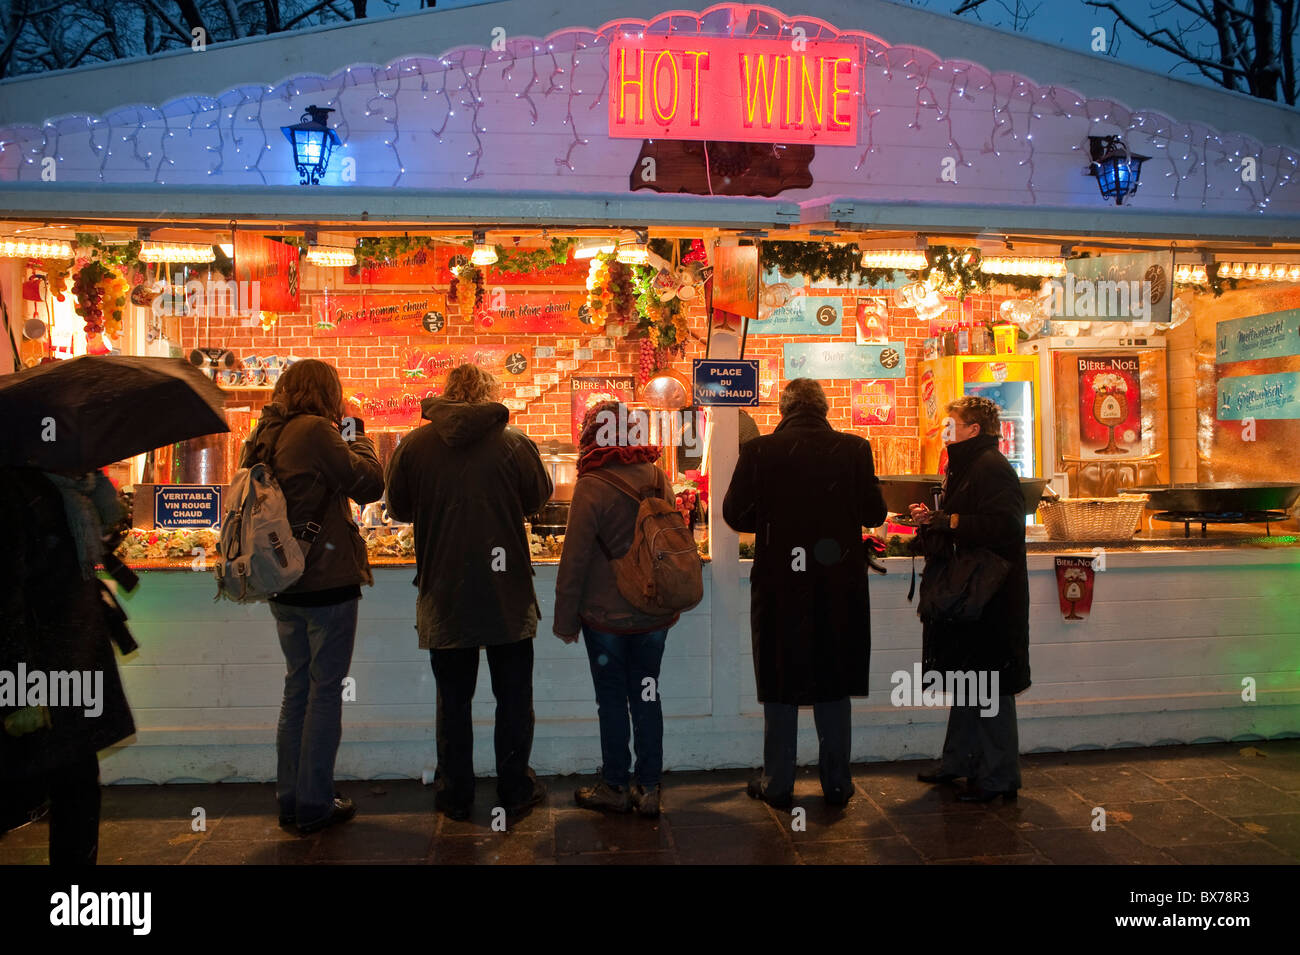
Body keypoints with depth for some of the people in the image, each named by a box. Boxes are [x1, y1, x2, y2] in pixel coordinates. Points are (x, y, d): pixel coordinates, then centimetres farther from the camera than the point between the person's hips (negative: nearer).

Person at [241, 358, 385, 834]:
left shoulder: (265, 436, 8)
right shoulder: (315, 431, -15)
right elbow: (371, 484, -14)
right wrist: (357, 437, 0)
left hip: (283, 585, 8)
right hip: (327, 583, -8)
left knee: (297, 687, 17)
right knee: (325, 691, 3)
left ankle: (289, 798, 25)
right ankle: (315, 804, 11)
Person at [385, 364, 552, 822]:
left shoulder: (414, 443, -6)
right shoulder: (514, 442, -10)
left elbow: (398, 508, 6)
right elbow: (540, 496, 5)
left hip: (444, 594, 1)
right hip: (506, 594, -1)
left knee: (453, 698, 14)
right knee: (513, 697, 13)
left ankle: (455, 795, 24)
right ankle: (515, 790, 23)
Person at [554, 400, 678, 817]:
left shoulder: (591, 486, -16)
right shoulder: (658, 477, -1)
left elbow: (574, 560, -13)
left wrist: (566, 619, -4)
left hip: (607, 615, -4)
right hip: (654, 613, 5)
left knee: (612, 699, 9)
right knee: (647, 697, 12)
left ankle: (616, 786, 20)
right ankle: (649, 788, 20)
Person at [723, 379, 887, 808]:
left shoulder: (758, 451, -10)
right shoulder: (854, 450, -6)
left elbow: (735, 514, -4)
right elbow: (874, 514, 1)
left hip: (779, 585, -1)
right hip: (839, 585, 2)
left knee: (780, 690, 12)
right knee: (834, 686, 15)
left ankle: (778, 784, 20)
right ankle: (836, 783, 24)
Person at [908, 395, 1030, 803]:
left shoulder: (993, 468, -15)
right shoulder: (966, 467, 18)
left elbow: (1005, 526, -27)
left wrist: (948, 521, -22)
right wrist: (931, 519, 7)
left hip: (988, 598, -11)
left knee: (989, 687, -3)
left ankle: (999, 776, 8)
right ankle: (959, 762, 28)